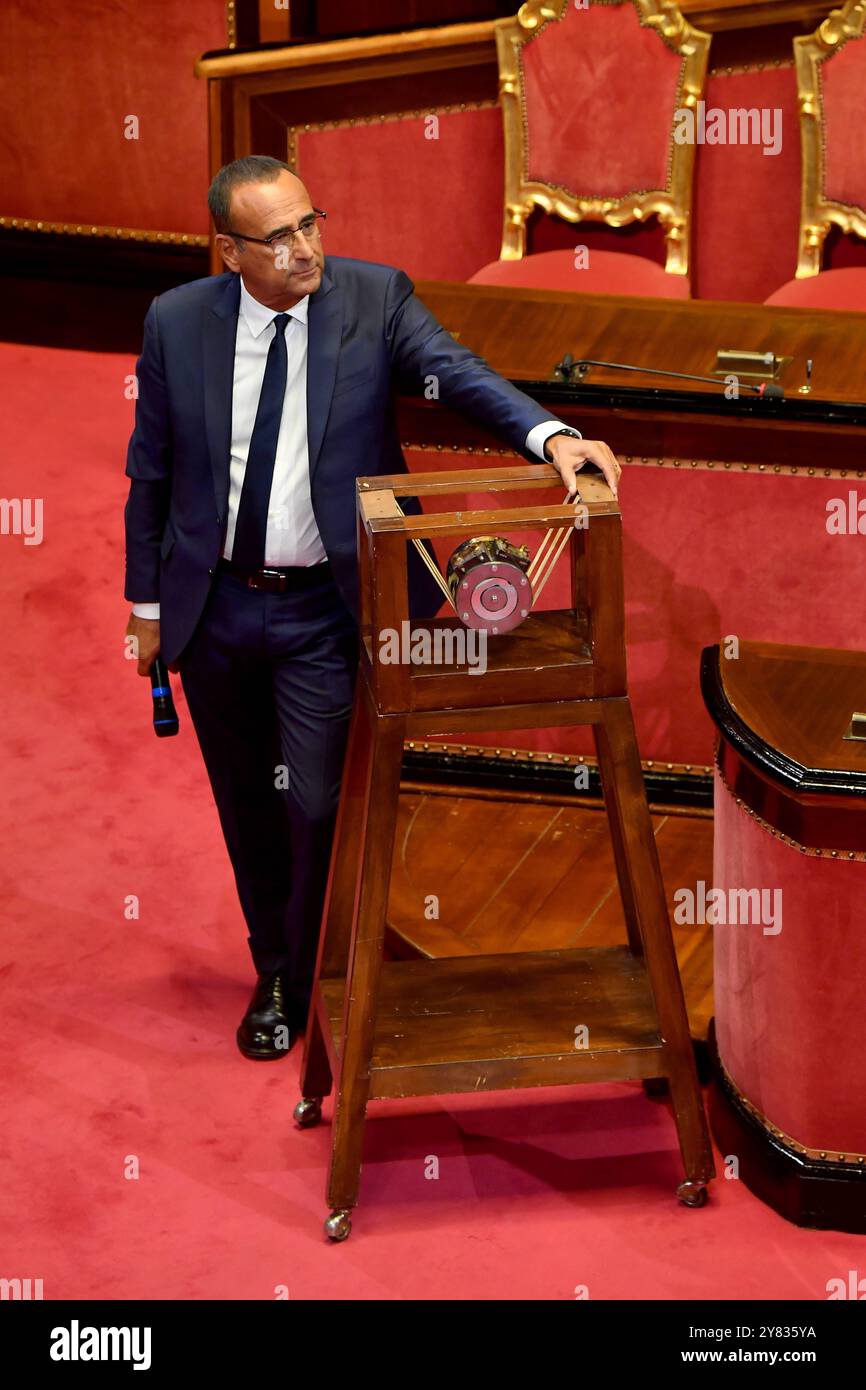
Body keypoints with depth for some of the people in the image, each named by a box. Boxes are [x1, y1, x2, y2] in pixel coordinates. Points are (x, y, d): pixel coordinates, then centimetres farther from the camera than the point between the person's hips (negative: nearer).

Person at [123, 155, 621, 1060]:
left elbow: (458, 373, -20)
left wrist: (549, 435, -39)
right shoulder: (176, 322, -3)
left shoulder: (374, 298, -7)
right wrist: (147, 602, 7)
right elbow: (151, 470, 4)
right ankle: (274, 975, 39)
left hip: (324, 612, -2)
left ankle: (312, 993, 20)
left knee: (317, 807, -5)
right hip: (214, 608, 3)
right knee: (247, 808, 16)